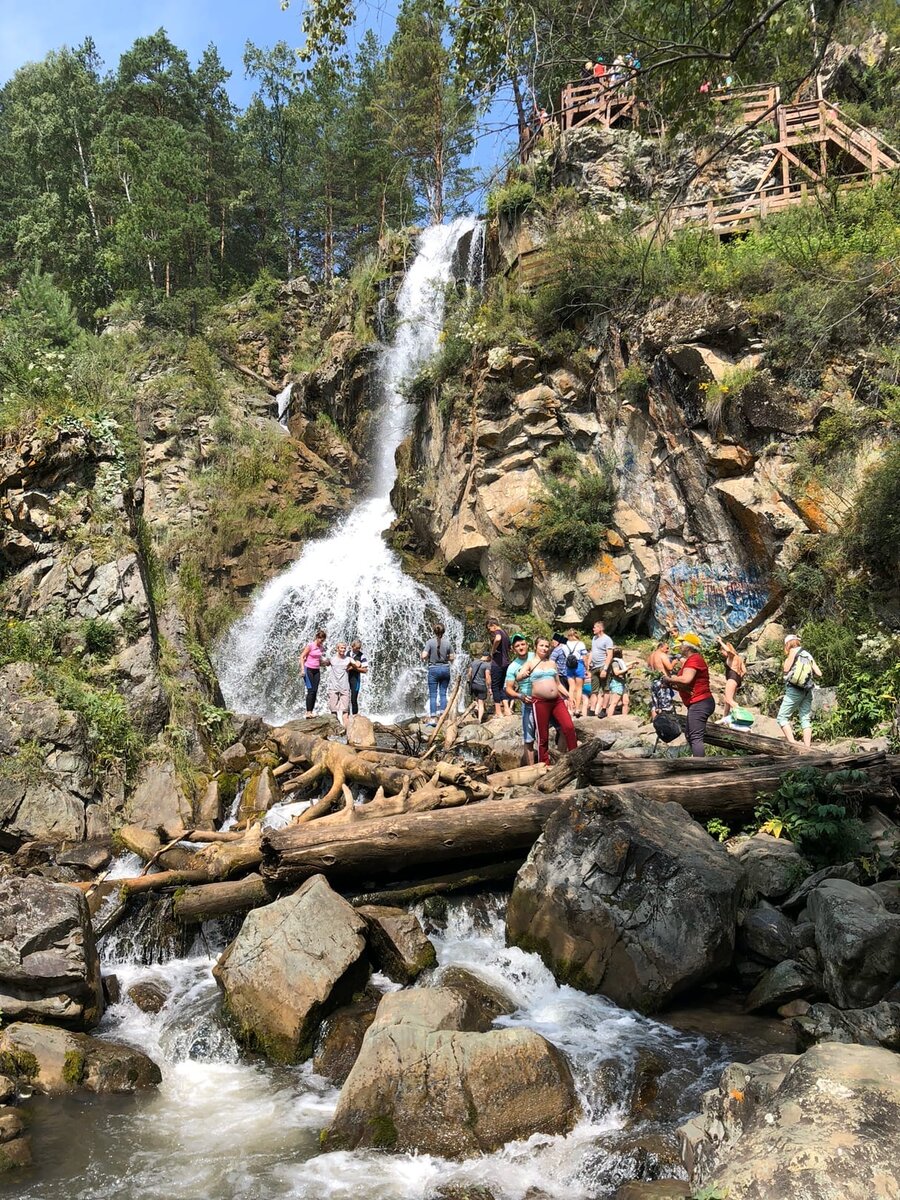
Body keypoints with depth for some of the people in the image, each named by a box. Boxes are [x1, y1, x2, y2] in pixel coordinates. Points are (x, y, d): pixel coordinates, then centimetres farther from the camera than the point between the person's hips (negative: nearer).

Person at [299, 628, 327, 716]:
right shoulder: (310, 645, -10)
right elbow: (302, 657, -10)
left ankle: (311, 712, 5)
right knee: (311, 691, -12)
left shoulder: (322, 647, 8)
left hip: (316, 670, 6)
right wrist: (302, 669, -16)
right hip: (308, 670, -6)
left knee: (315, 691, 1)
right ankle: (308, 712, -10)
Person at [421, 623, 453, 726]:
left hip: (433, 669, -2)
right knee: (443, 693, 9)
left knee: (433, 695, 0)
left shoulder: (430, 642, -8)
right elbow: (451, 658, 2)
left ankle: (433, 718, -4)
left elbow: (424, 655, -15)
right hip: (445, 669, 2)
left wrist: (424, 659, 6)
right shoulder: (447, 642, -1)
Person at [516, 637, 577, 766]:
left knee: (569, 727, -11)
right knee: (543, 736, 0)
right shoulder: (530, 663, 5)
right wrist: (524, 675, -35)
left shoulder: (552, 663, 18)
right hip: (540, 702, -4)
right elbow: (518, 678, -11)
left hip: (557, 700, 4)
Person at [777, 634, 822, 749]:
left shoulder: (793, 651, 0)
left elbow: (785, 670, -7)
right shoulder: (808, 655, 16)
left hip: (794, 689, -6)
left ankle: (793, 744, -17)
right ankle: (807, 748, -3)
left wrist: (786, 661, 11)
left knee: (782, 717, -2)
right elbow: (819, 674, 10)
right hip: (807, 691, 6)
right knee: (806, 719, 5)